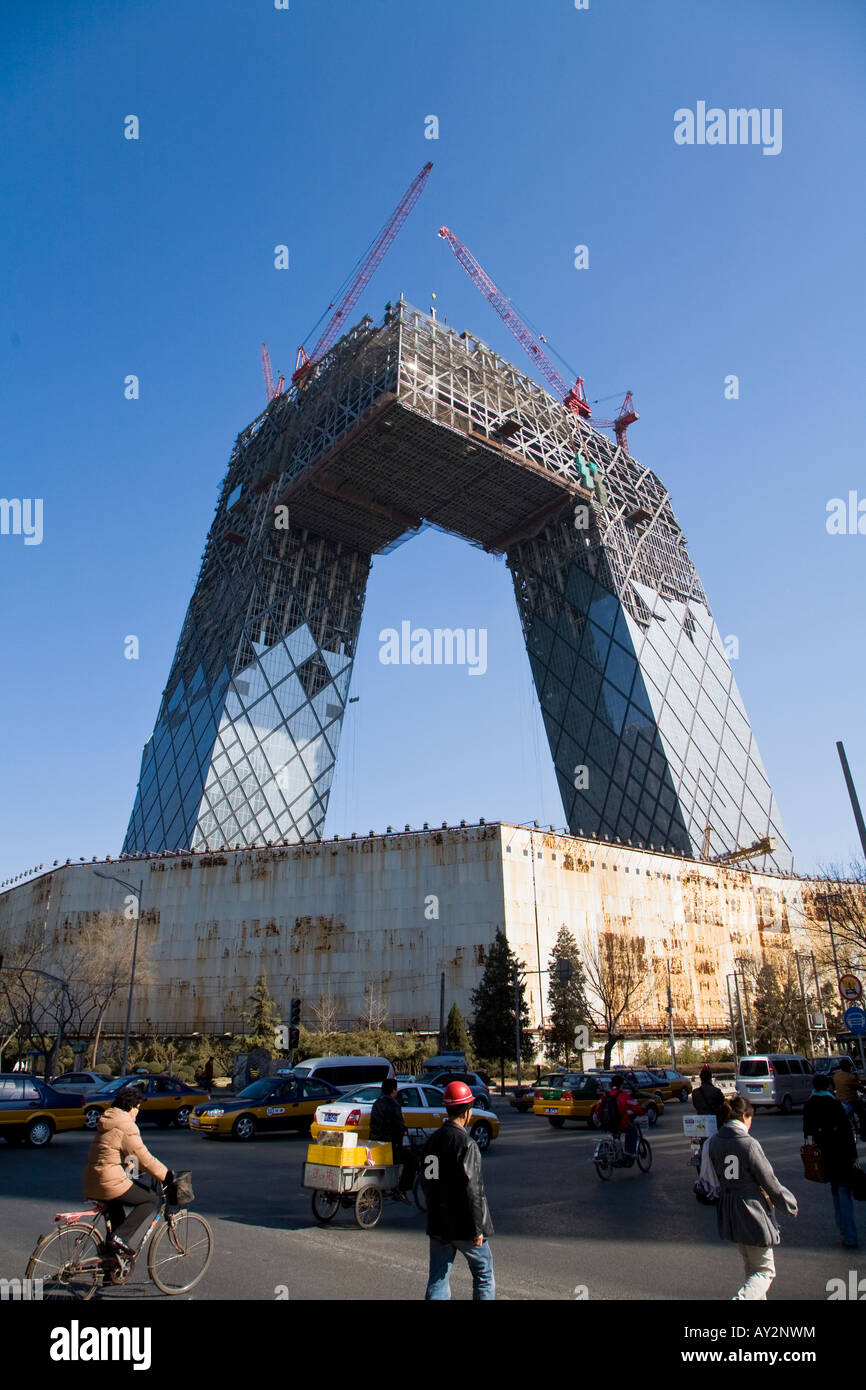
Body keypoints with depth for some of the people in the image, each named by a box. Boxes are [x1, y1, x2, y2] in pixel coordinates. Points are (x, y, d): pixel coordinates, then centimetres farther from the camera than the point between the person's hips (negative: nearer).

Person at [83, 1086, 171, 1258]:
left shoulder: (107, 1123, 16)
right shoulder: (126, 1127, -13)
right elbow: (145, 1159, -14)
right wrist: (166, 1175, -4)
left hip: (91, 1186, 10)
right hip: (110, 1184, -10)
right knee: (152, 1199, 1)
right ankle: (123, 1237, -6)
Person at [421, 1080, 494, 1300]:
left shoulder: (432, 1140, 4)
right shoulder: (466, 1145, -19)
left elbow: (426, 1182, 12)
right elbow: (471, 1191, -20)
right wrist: (477, 1229, -13)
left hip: (437, 1224, 6)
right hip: (462, 1225, -6)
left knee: (437, 1282, 12)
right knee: (484, 1276, 15)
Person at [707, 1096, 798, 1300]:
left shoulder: (714, 1142, -3)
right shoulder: (748, 1144, -22)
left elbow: (717, 1176, 5)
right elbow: (770, 1182, -12)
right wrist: (790, 1203, 5)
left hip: (727, 1212, 6)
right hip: (752, 1210, -6)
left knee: (751, 1267, 26)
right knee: (765, 1271, 9)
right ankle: (742, 1297, -13)